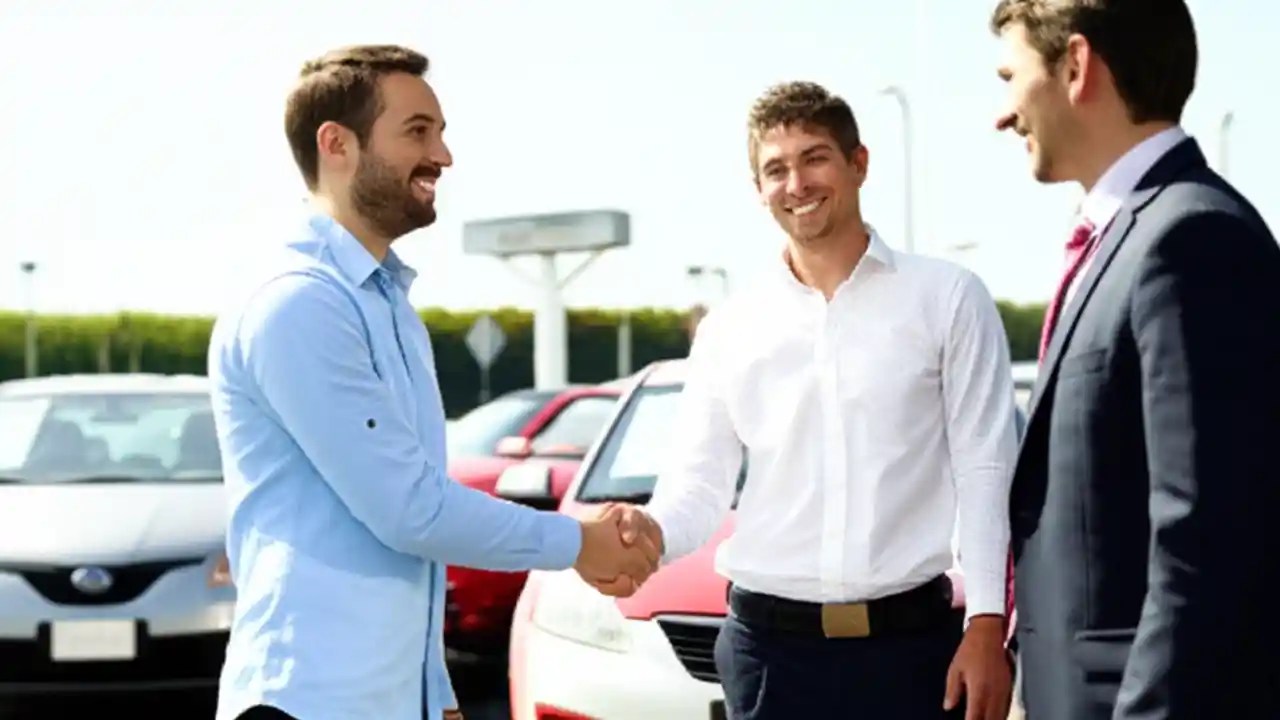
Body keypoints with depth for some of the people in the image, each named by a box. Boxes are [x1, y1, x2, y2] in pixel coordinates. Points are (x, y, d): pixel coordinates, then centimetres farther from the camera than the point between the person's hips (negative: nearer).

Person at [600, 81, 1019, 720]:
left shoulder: (947, 300, 2)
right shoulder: (729, 329, 9)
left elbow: (985, 473, -1)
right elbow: (698, 486, 6)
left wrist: (987, 625, -9)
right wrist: (651, 531, -17)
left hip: (910, 639, -2)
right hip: (770, 645, 2)